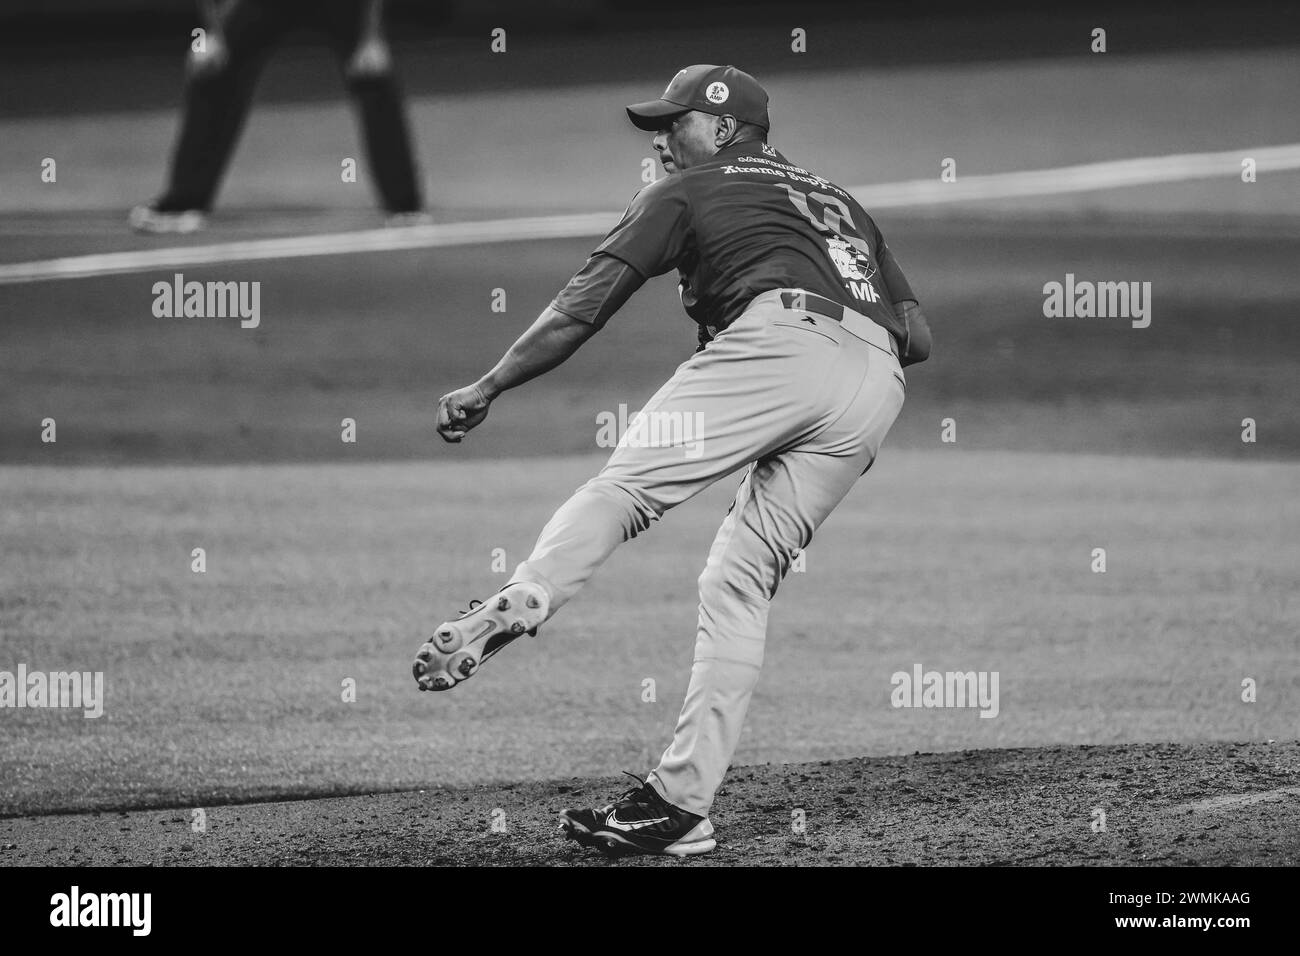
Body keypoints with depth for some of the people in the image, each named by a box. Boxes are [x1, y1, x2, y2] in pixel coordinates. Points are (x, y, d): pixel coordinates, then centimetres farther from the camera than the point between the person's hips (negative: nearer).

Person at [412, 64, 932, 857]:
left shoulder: (690, 191, 20)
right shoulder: (839, 202, 37)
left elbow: (586, 305, 11)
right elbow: (919, 335, 28)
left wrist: (488, 387, 13)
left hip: (779, 339, -5)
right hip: (876, 389, 6)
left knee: (624, 485, -10)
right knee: (743, 575, 9)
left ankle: (512, 611, -38)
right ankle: (683, 801, 2)